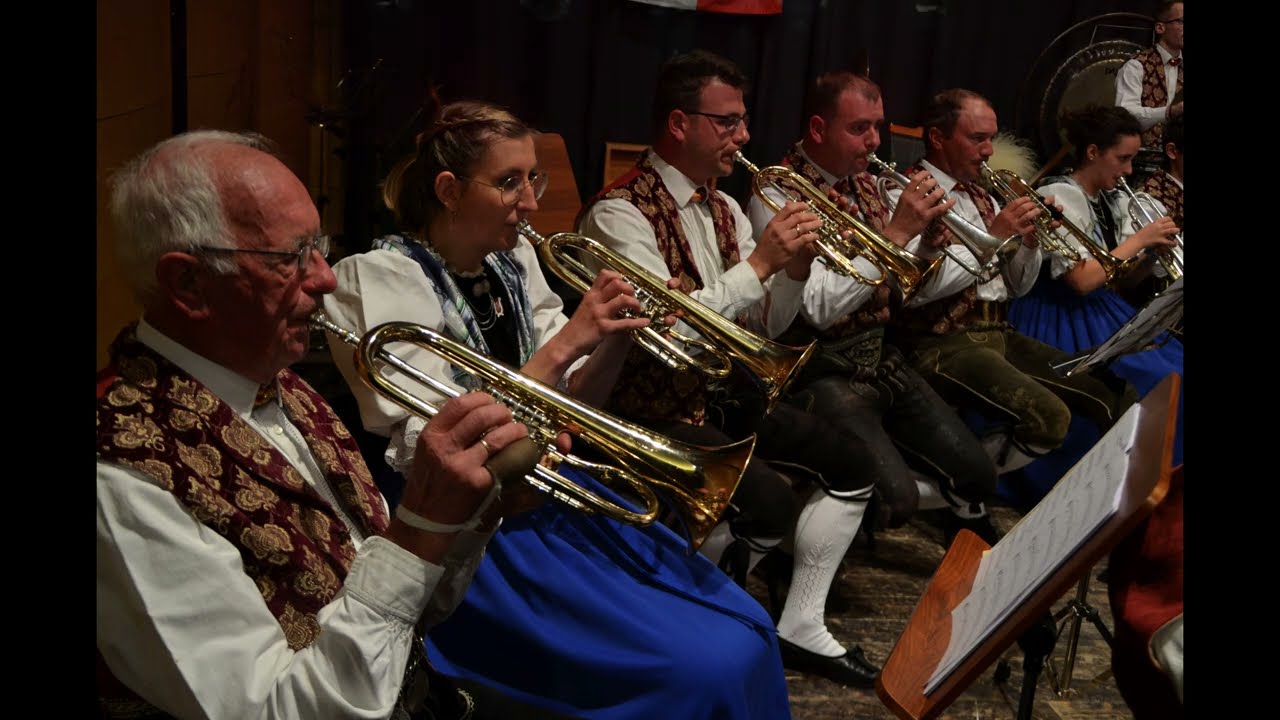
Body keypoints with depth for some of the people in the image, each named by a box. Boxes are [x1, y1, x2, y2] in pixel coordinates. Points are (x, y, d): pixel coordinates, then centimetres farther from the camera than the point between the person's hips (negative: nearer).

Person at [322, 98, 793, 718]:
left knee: (746, 630, -3)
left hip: (546, 488, 7)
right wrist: (565, 341, -25)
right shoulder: (383, 276, -14)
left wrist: (618, 339, -10)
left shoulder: (512, 261, 6)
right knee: (705, 667, -17)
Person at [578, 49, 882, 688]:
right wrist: (760, 261, -25)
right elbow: (663, 331, -27)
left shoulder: (724, 208, 9)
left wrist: (796, 263, -9)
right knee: (771, 504, -25)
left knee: (851, 459, 0)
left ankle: (799, 626, 11)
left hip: (725, 393, 9)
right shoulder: (620, 211, -17)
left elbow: (765, 326, 11)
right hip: (655, 410, -9)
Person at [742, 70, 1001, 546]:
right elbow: (819, 307, -24)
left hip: (882, 358, 7)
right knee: (893, 497, -23)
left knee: (977, 475, 0)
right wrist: (896, 231, -24)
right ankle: (952, 499, 10)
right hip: (823, 372, -7)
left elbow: (913, 292, 11)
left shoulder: (866, 185, 9)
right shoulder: (777, 195, -13)